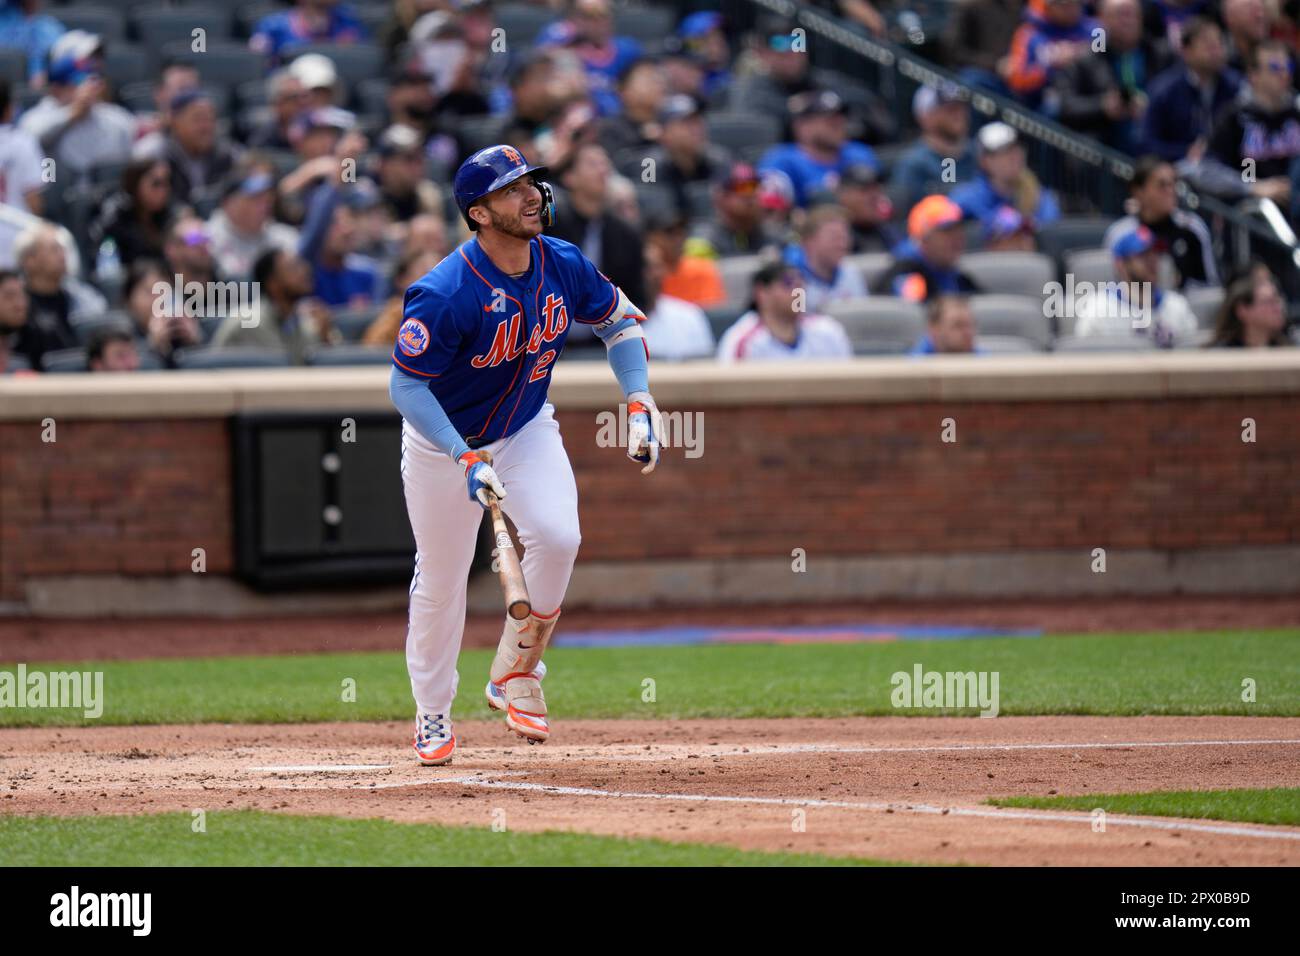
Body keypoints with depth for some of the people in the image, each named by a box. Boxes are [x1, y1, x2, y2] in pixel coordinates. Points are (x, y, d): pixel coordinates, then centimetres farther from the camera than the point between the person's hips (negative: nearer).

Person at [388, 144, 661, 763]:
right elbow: (405, 386, -24)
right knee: (440, 578, 5)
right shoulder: (446, 294, -30)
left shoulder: (563, 265, -13)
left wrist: (639, 406, -6)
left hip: (527, 431, 3)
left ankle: (515, 676, 0)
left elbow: (618, 321, 5)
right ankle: (432, 712, 29)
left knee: (557, 536, -21)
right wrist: (465, 460, -32)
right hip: (444, 441, -3)